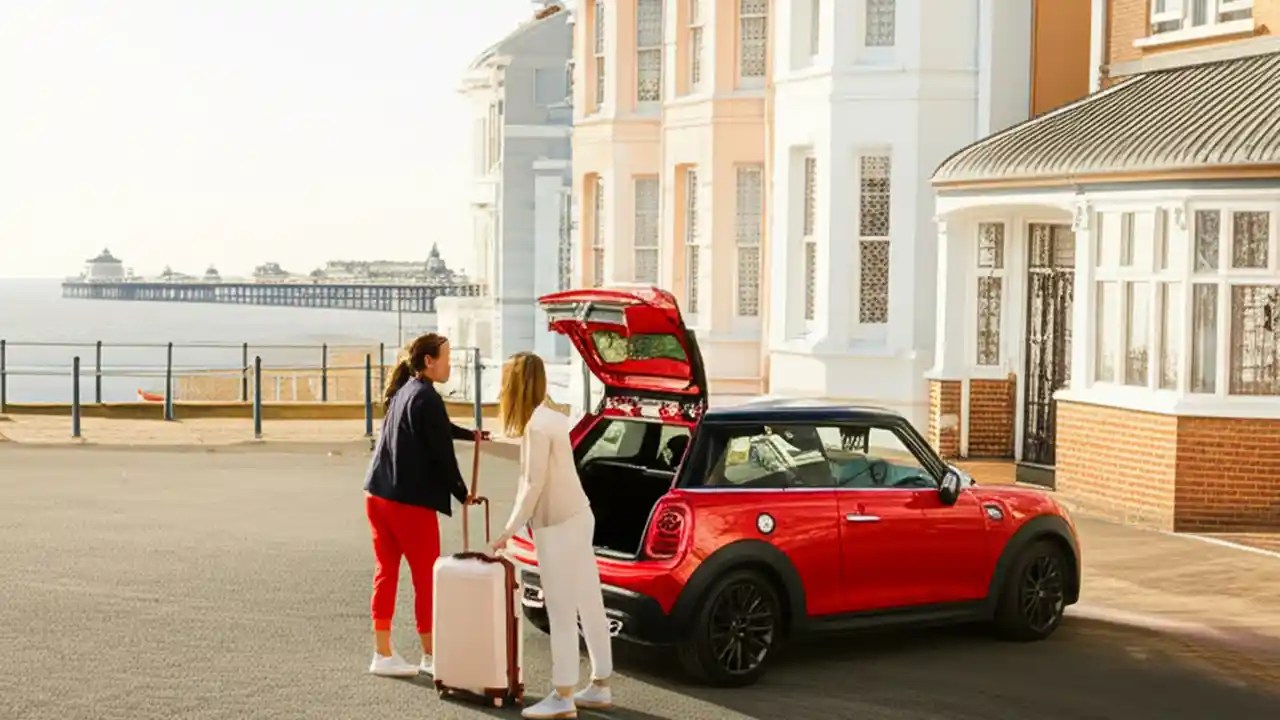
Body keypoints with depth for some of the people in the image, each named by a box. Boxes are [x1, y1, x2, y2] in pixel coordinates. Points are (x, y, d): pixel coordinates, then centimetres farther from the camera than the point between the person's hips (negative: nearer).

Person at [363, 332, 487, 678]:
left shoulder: (403, 392, 15)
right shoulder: (427, 399, -13)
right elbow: (442, 452, -13)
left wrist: (469, 434, 44)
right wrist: (462, 494, -1)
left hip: (379, 494, 9)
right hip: (411, 500, -9)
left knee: (386, 573, 12)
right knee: (426, 577, 2)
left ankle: (383, 653, 15)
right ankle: (430, 656, 10)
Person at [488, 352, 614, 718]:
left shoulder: (537, 426, -17)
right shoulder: (551, 418, 12)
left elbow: (533, 485, -18)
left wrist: (508, 531, -11)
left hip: (559, 525, -10)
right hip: (576, 517, 10)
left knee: (561, 612, -5)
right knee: (589, 606, 13)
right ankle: (600, 688, 20)